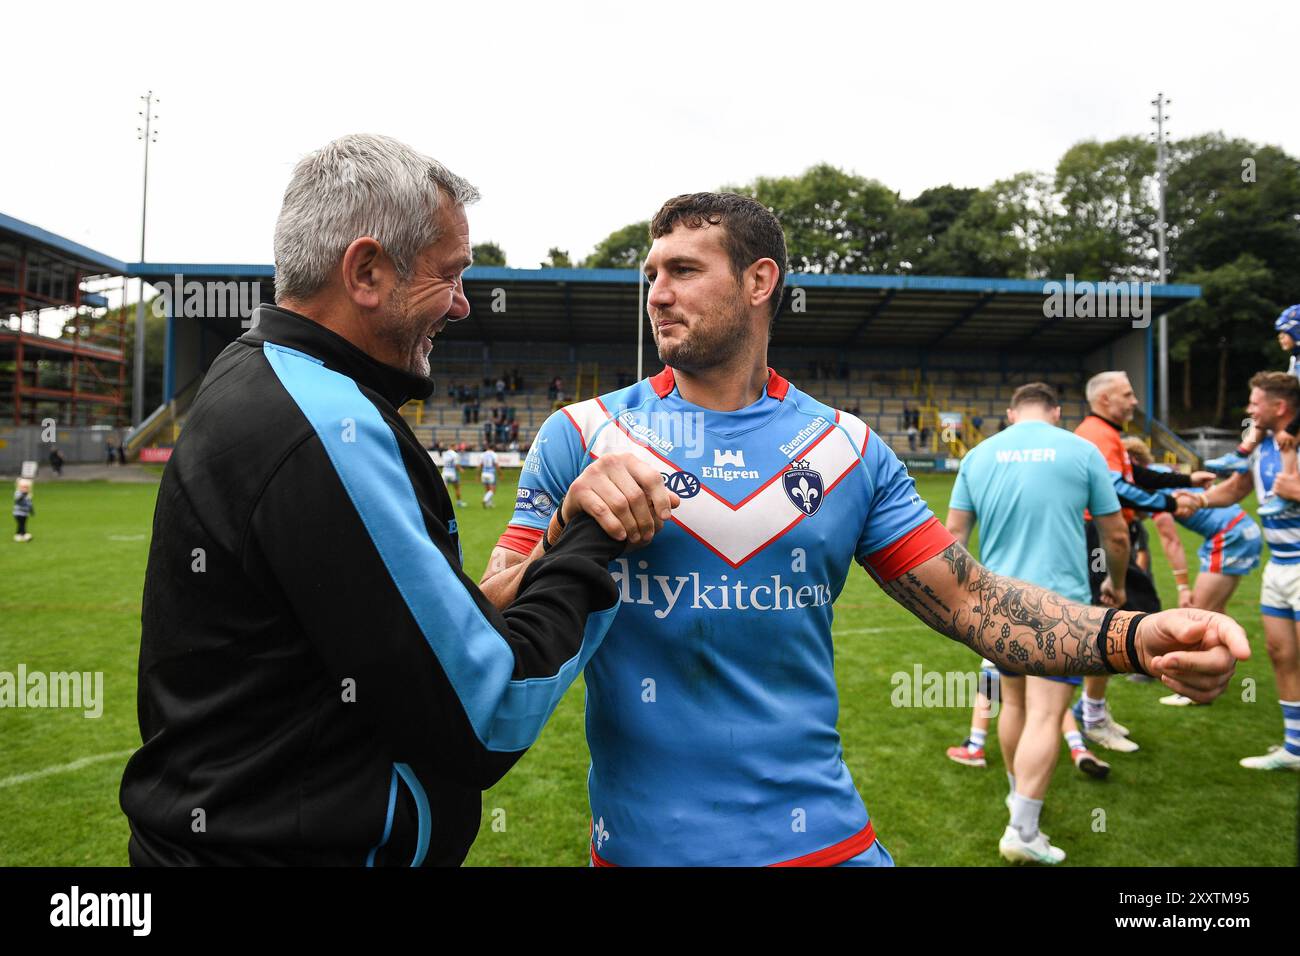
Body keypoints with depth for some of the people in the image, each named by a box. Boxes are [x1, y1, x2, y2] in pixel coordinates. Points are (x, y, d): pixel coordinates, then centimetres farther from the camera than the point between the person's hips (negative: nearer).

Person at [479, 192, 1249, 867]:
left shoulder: (847, 448, 2)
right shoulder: (581, 436, -4)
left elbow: (970, 600, 0)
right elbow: (490, 623, -5)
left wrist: (1134, 636, -16)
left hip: (821, 830, 2)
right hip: (642, 836, -1)